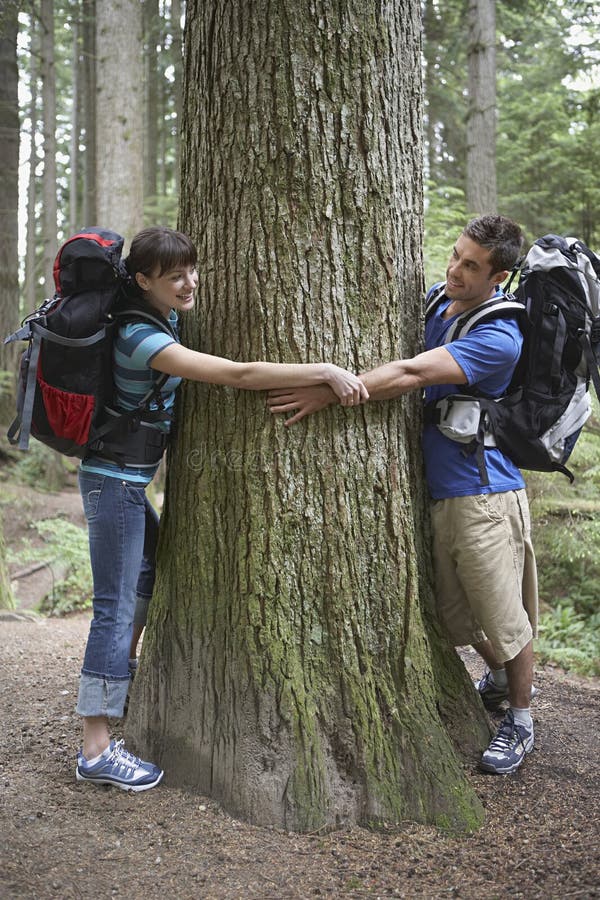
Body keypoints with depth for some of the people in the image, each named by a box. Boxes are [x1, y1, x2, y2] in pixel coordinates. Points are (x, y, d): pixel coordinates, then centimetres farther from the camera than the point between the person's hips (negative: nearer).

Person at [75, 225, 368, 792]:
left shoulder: (165, 319, 4)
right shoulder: (141, 337, -25)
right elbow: (238, 374, -31)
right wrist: (327, 373, -30)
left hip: (127, 479, 10)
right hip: (114, 483, -10)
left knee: (151, 569, 25)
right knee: (115, 607, -7)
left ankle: (119, 676, 40)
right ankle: (96, 751, -2)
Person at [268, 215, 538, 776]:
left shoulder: (499, 338, -19)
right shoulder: (436, 299, 6)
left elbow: (411, 375, -27)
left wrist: (329, 392, -30)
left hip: (484, 496, -8)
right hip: (436, 492, 8)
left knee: (502, 616, 5)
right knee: (453, 611, 20)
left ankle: (519, 719, 26)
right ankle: (501, 676, 47)